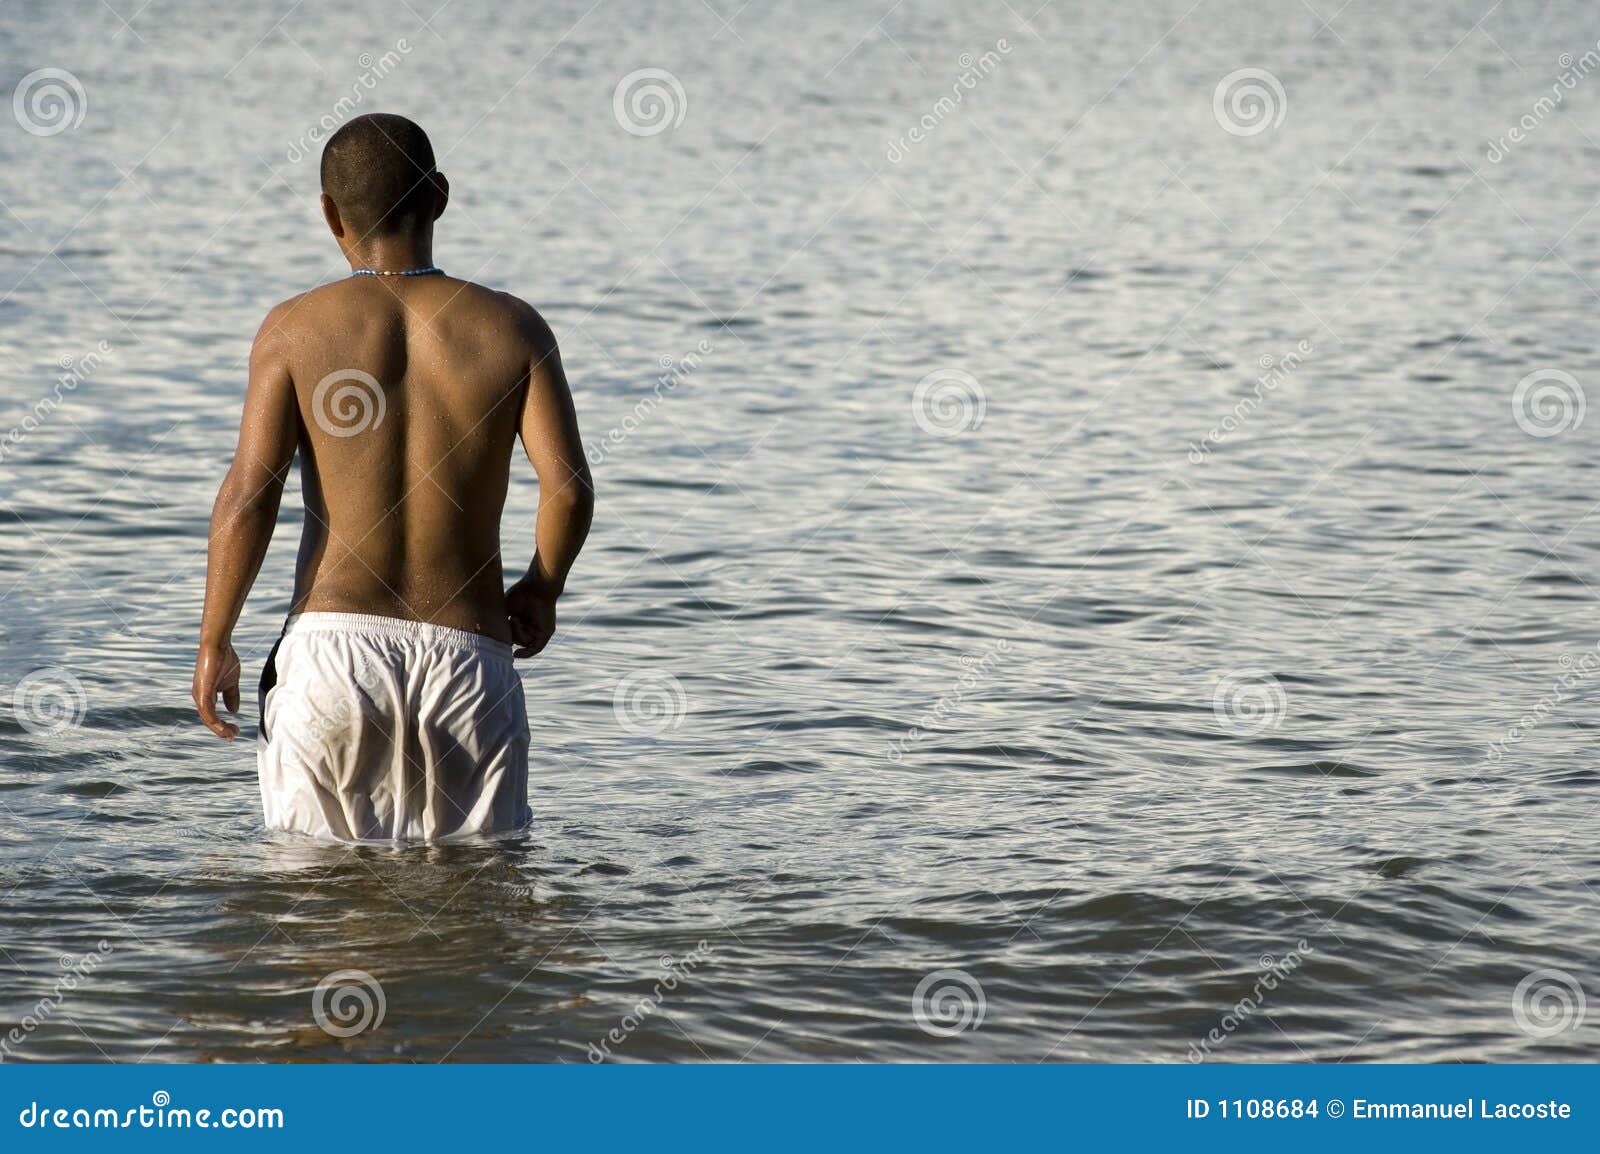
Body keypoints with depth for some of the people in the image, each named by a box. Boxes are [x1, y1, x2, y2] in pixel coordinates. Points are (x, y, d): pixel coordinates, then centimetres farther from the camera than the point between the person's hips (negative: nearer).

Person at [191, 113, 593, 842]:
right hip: (466, 652, 1)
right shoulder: (511, 328, 5)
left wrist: (214, 642, 3)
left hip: (332, 647, 0)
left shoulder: (295, 328, 2)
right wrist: (540, 594, 15)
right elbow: (569, 487, -4)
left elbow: (248, 493, -6)